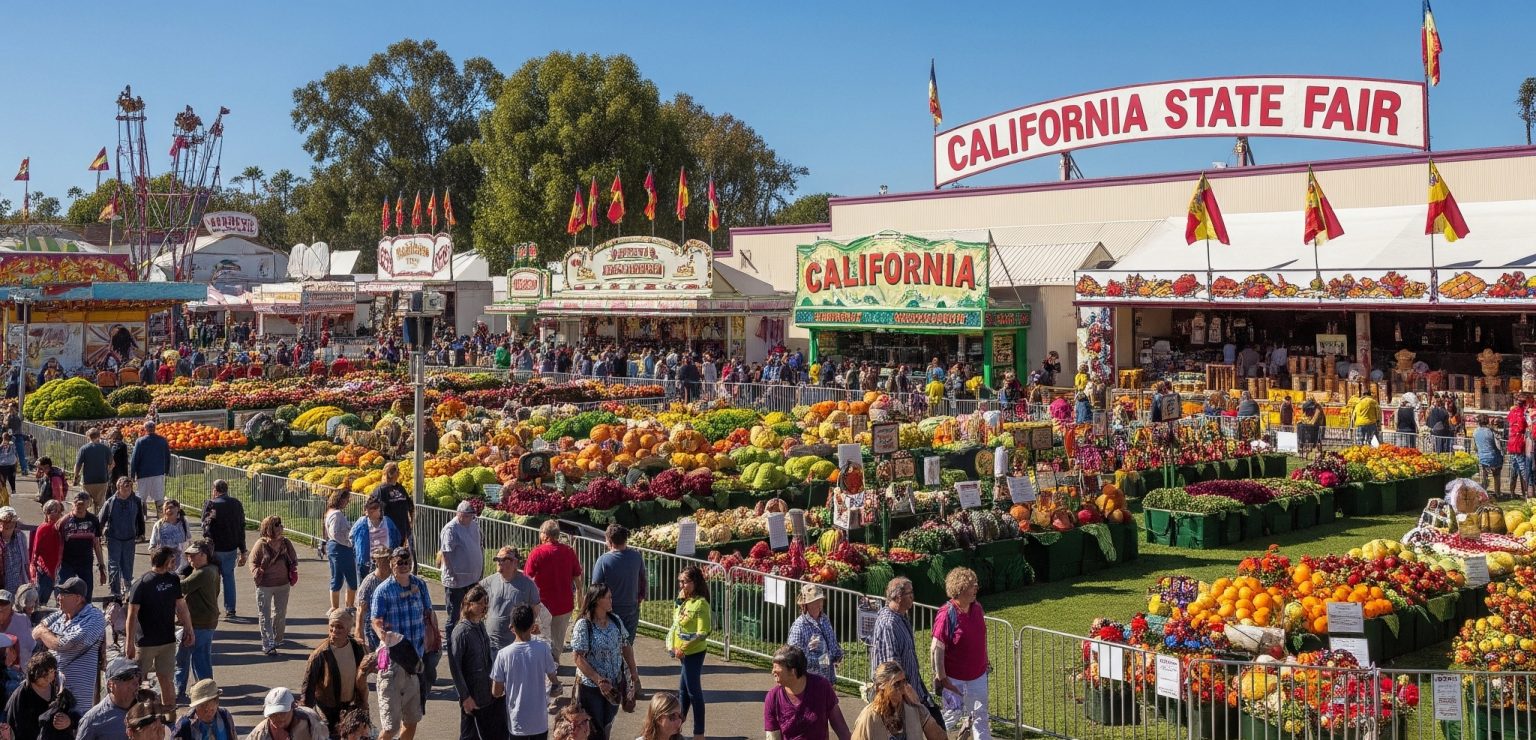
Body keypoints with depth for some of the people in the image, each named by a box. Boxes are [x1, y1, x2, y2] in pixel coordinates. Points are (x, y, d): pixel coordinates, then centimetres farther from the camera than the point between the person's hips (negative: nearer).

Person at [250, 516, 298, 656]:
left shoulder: (285, 543, -1)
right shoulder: (261, 544, -12)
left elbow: (293, 559, 10)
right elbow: (253, 561, -5)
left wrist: (293, 572, -6)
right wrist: (256, 572, -22)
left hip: (283, 584, 4)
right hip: (264, 585, -4)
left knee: (280, 613, 15)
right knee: (265, 615, 0)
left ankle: (277, 639, 34)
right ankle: (267, 645, 1)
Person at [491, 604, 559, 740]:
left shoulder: (503, 654, -14)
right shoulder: (543, 648, -11)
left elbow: (496, 692, -6)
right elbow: (554, 681, 3)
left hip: (517, 723, -1)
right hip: (540, 722, 1)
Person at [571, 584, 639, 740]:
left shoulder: (616, 621, 0)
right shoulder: (583, 625, -17)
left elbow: (626, 647, 10)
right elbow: (579, 658, -20)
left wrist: (634, 673, 6)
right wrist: (599, 680, -24)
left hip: (614, 685, 5)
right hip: (591, 686, -5)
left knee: (607, 727, 17)